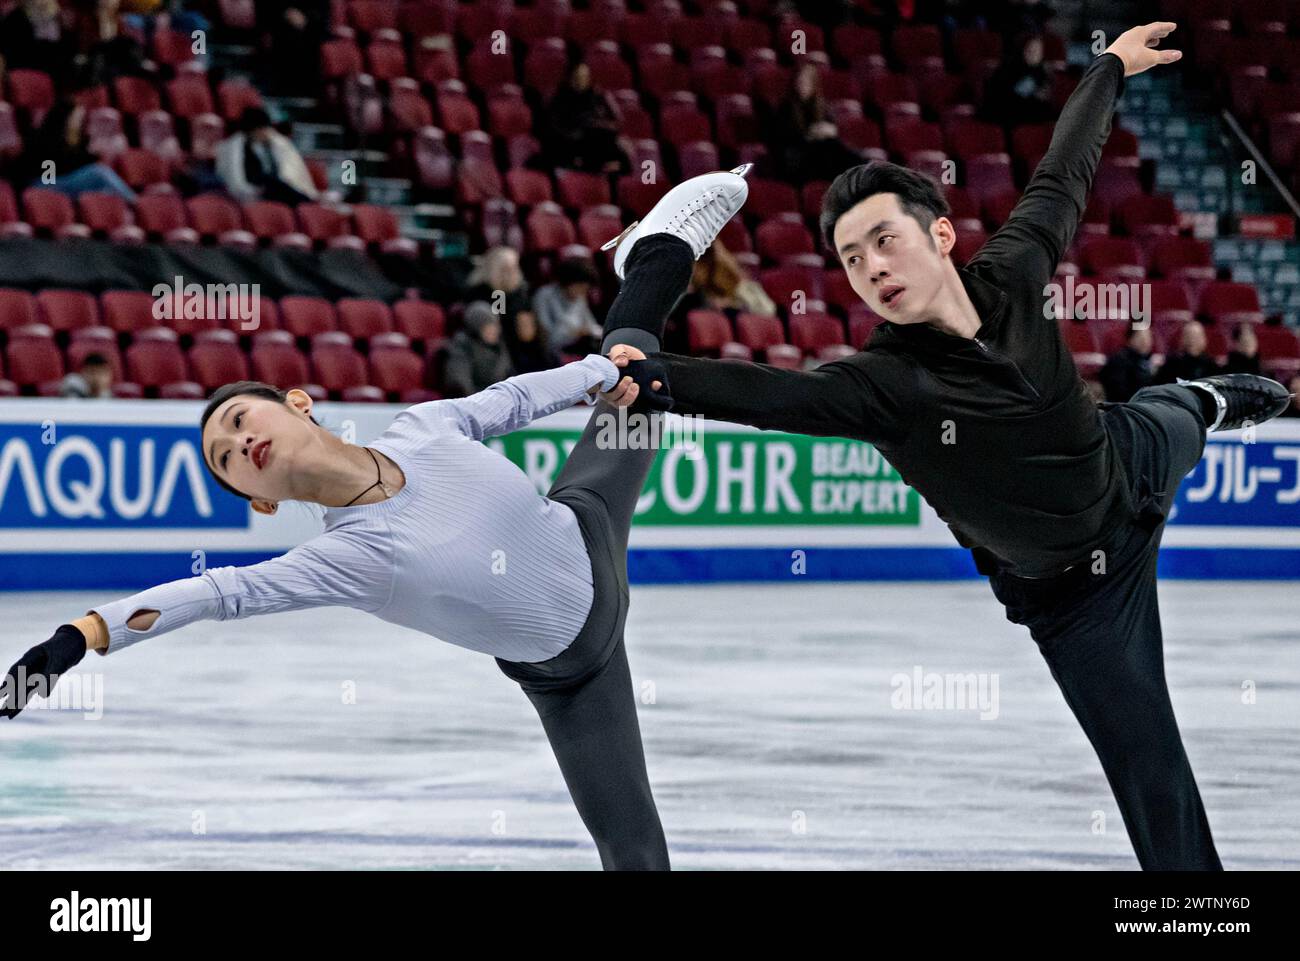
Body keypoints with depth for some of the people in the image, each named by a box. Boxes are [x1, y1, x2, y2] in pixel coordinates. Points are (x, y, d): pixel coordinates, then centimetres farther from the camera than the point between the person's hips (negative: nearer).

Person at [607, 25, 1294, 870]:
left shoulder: (1009, 275, -27)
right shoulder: (886, 386, -40)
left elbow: (1061, 180, -8)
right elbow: (770, 391, -57)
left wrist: (1111, 68, 6)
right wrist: (651, 373, -75)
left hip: (1135, 464, 5)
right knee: (1151, 772, -2)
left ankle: (1210, 402, 78)